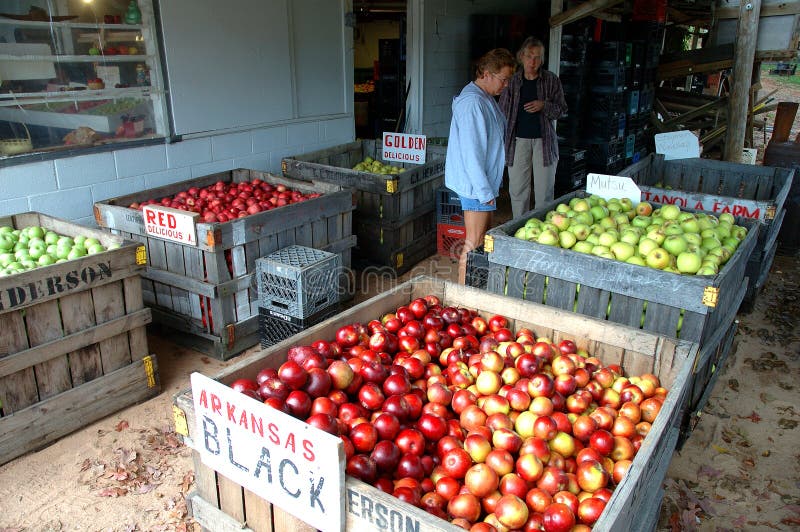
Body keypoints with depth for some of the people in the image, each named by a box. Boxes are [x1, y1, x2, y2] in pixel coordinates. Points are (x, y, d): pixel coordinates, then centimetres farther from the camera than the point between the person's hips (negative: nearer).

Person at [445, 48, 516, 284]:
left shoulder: (486, 98, 13)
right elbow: (471, 152, -24)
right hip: (476, 185, -11)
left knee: (484, 238, 19)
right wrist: (484, 190, -22)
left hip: (486, 182, 11)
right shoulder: (472, 102, -21)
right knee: (474, 243, -5)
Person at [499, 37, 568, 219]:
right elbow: (503, 111, 8)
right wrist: (503, 140, 4)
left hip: (544, 139, -1)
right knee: (517, 190, 5)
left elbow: (561, 109, 6)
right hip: (518, 139, 1)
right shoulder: (512, 81, 5)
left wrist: (544, 106, -14)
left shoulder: (551, 80, 3)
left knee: (544, 192, 2)